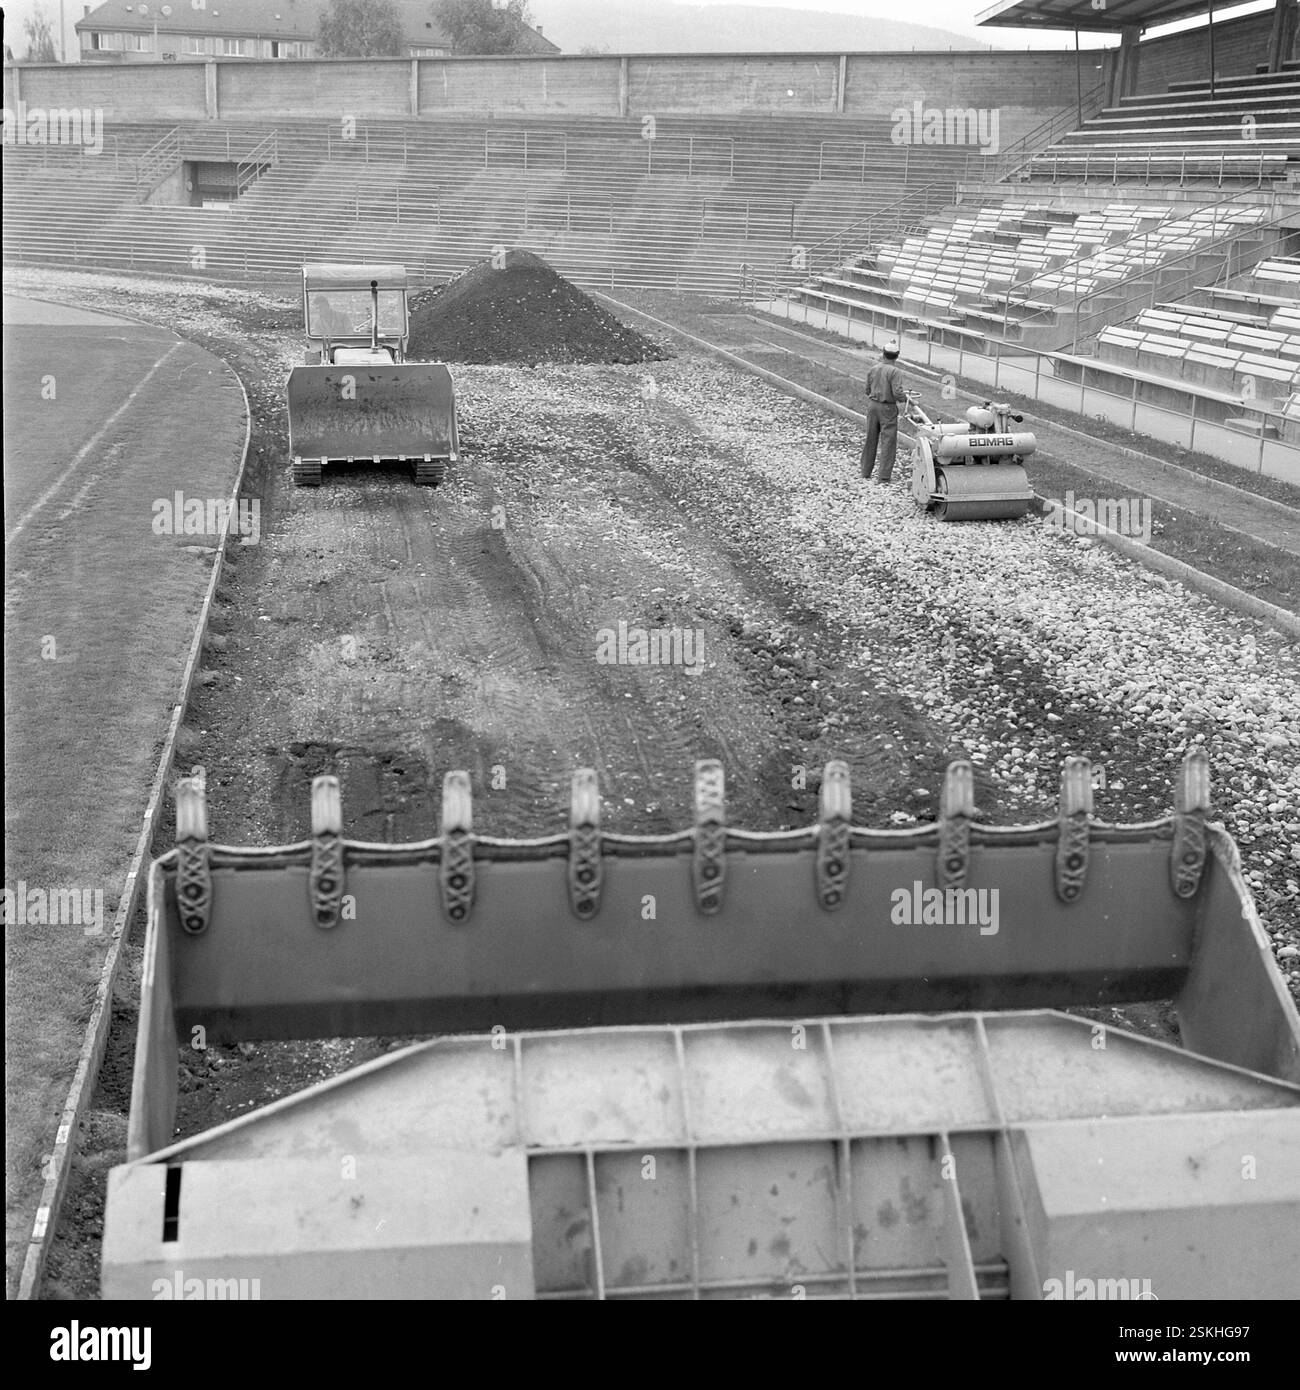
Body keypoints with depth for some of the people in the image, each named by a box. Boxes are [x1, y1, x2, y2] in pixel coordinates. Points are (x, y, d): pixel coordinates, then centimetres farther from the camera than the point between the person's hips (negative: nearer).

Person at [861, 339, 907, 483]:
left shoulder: (873, 369, 3)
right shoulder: (895, 371, -15)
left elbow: (868, 390, 10)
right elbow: (897, 393, -21)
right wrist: (906, 397, -2)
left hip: (872, 404, 5)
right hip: (887, 408, -5)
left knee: (871, 439, 16)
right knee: (888, 441, 0)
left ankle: (866, 471, 24)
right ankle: (885, 475, -2)